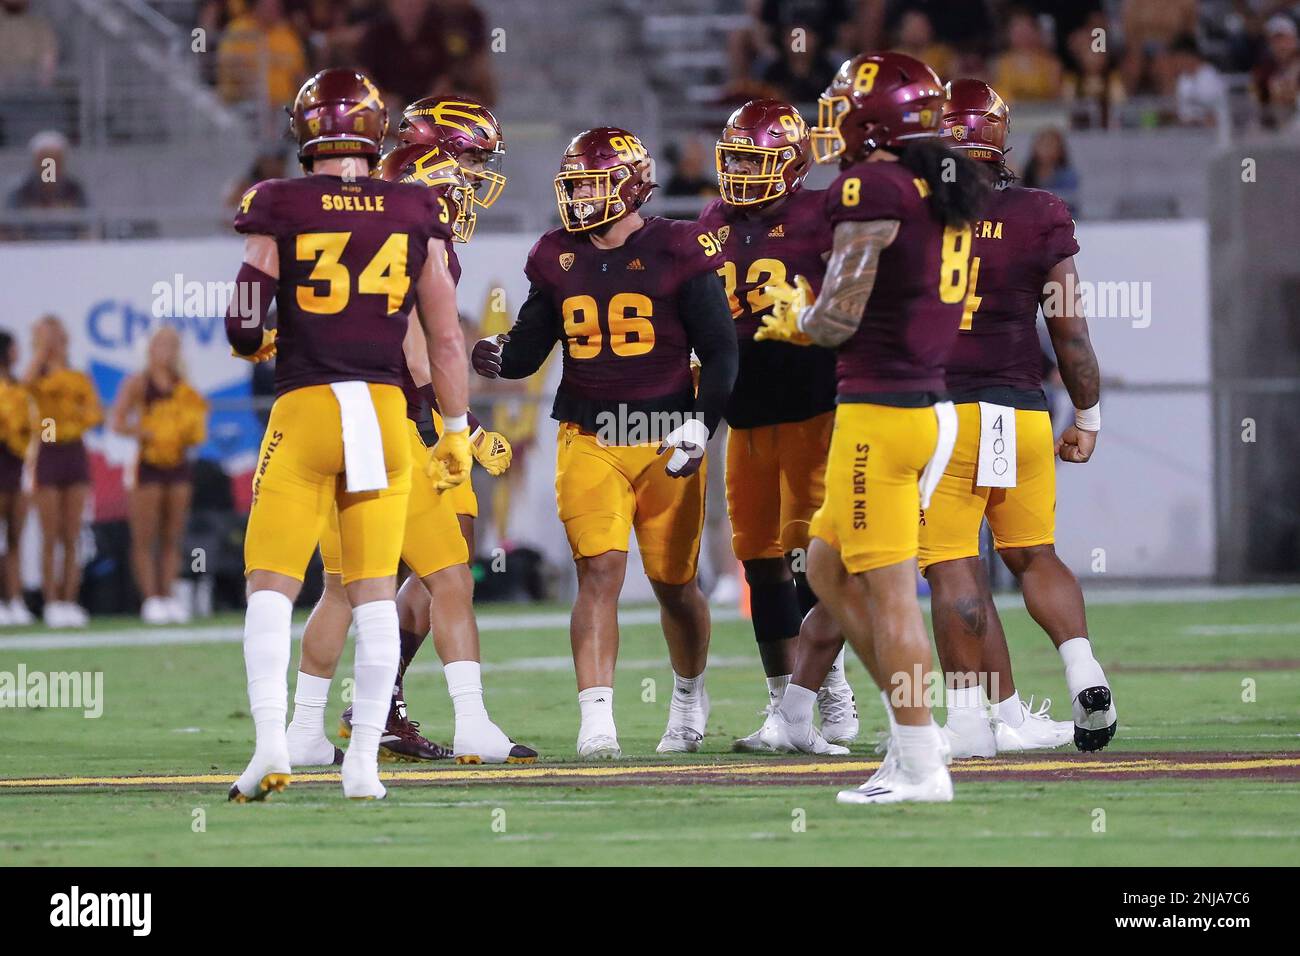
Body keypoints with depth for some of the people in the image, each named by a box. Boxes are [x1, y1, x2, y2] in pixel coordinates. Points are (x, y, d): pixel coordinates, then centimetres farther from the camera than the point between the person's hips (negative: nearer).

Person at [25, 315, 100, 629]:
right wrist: (41, 347, -14)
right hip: (50, 453, -3)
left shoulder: (80, 379, 11)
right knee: (50, 538, -3)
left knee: (71, 538, 3)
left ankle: (70, 601, 6)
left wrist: (80, 413, -20)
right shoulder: (41, 378, 1)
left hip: (75, 453, 3)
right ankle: (52, 604, -1)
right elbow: (28, 381, -25)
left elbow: (96, 414, 1)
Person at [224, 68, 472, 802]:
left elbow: (243, 331, -5)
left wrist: (261, 345, 19)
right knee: (375, 594, 7)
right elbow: (445, 337, 5)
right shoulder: (416, 216, 3)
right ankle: (365, 761, 5)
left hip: (303, 410, -2)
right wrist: (457, 433, 15)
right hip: (385, 411, 2)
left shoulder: (278, 212, -4)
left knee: (272, 585, 4)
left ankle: (271, 742, -11)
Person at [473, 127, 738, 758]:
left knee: (674, 583, 10)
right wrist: (497, 356, -12)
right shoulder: (559, 258, 6)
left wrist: (699, 425, -16)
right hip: (588, 440, 2)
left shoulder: (677, 254, -6)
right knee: (599, 570, -14)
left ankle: (690, 696, 36)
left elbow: (720, 351, -3)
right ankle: (596, 722, -18)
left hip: (666, 439, -2)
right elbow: (529, 347, 12)